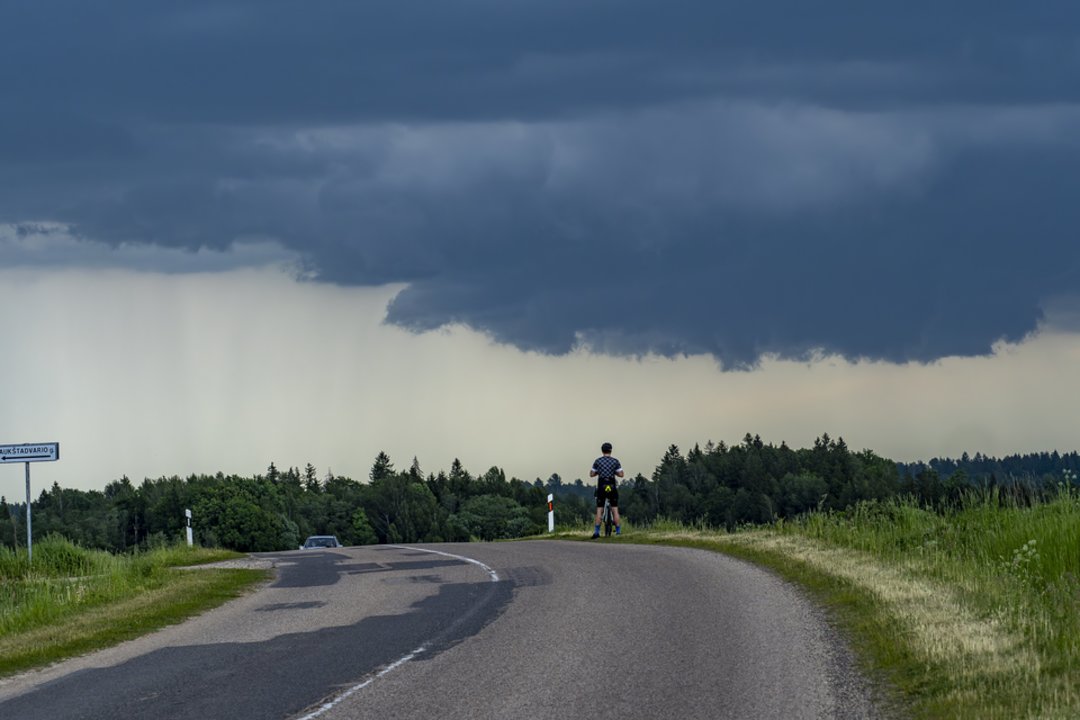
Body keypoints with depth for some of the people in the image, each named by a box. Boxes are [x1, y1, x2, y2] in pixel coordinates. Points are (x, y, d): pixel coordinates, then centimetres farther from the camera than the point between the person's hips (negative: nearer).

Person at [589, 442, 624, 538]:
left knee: (599, 509, 5)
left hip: (601, 487, 0)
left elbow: (591, 474, 5)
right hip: (612, 486, 0)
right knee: (615, 510, 6)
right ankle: (618, 531, 4)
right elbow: (621, 474, -3)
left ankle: (596, 531, -1)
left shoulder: (598, 461, 1)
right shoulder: (615, 461, -1)